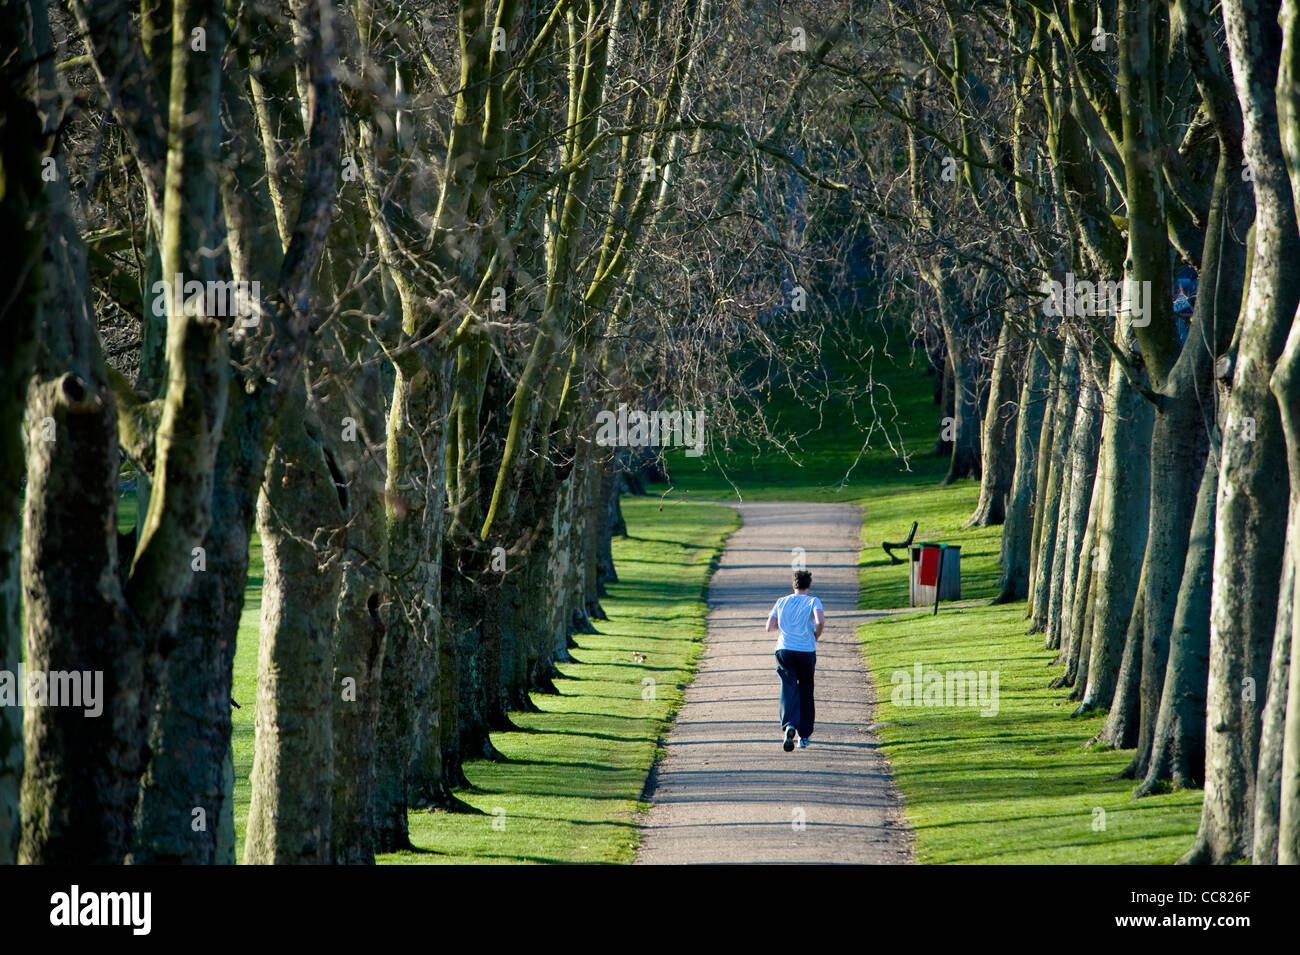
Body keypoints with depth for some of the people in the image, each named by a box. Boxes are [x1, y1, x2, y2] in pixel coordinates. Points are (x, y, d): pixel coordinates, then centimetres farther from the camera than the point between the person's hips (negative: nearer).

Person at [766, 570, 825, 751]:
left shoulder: (782, 602, 10)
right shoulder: (812, 601, 1)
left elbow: (769, 627, 9)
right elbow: (820, 620, -18)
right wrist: (816, 636, 2)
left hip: (784, 650, 1)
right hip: (806, 652, -1)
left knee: (789, 689, -7)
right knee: (806, 691, 14)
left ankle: (789, 725, -35)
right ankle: (804, 736, 18)